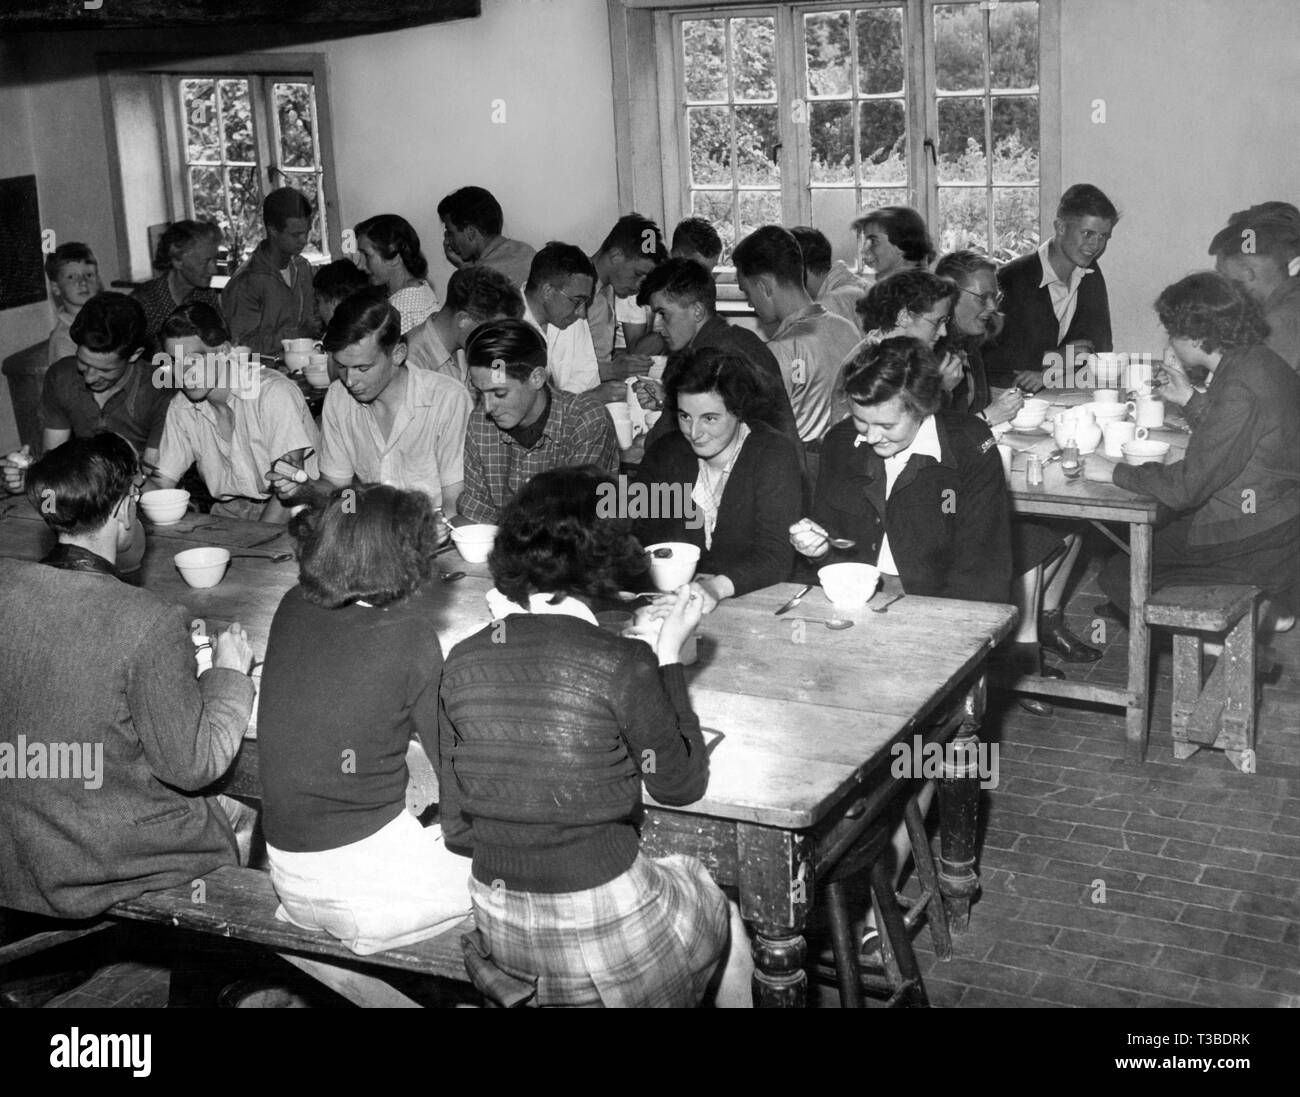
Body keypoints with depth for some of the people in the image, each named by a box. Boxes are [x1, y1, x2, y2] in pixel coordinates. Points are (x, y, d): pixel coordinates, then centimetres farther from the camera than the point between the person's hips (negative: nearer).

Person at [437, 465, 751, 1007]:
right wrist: (670, 654, 0)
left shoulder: (462, 663, -6)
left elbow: (456, 829, 0)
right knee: (725, 919, 29)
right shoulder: (623, 665, -20)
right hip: (603, 929, -5)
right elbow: (681, 785, -4)